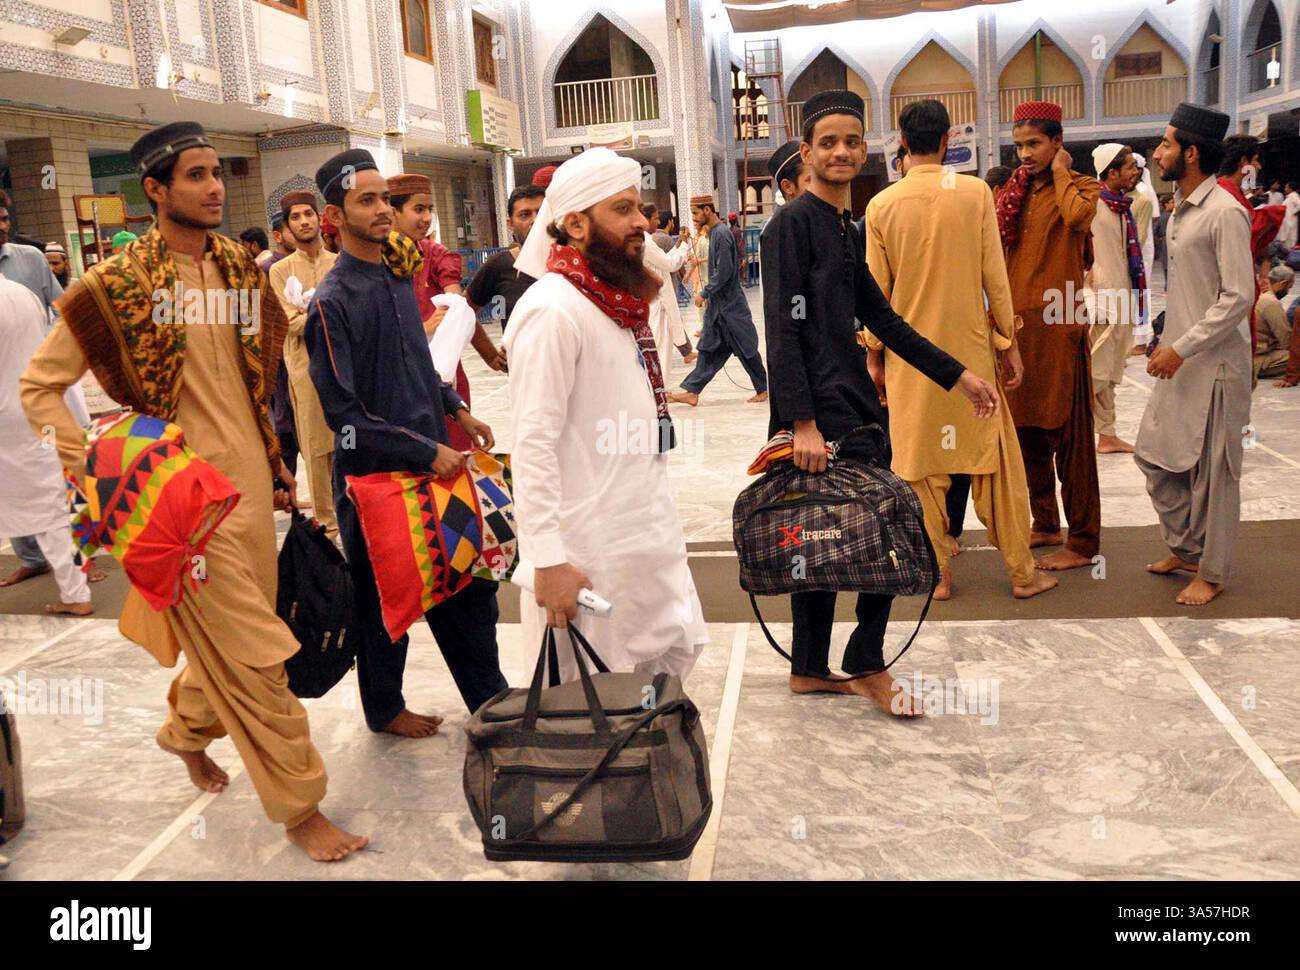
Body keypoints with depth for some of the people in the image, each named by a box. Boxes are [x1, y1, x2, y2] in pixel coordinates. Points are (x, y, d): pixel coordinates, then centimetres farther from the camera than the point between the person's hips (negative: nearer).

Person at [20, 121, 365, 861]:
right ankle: (300, 805, 13)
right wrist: (95, 471, -12)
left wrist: (279, 467, 16)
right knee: (255, 655, -2)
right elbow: (39, 387, -3)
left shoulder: (242, 268, 8)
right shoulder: (116, 285, -10)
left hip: (250, 480, 6)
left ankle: (187, 730, 48)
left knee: (230, 639, 18)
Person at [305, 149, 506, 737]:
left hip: (434, 463, 7)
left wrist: (456, 410, 10)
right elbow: (345, 414, -18)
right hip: (375, 474, -7)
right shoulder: (332, 301, -14)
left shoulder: (398, 277, 8)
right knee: (383, 597, 9)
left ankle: (490, 699, 26)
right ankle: (383, 708, 31)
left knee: (468, 582, 11)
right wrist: (428, 453, -19)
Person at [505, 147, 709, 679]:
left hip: (647, 529, 9)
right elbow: (534, 446, -23)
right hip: (592, 547, -9)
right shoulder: (551, 311, -19)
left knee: (678, 647, 18)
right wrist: (549, 560, -25)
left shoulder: (617, 304, 11)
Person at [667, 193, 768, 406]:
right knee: (709, 348, 8)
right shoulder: (714, 232, 11)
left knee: (745, 348, 2)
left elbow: (724, 271, -22)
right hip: (718, 302, 9)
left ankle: (763, 389, 14)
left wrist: (704, 293, -15)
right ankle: (692, 391, 9)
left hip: (729, 304, -9)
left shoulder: (721, 233, -17)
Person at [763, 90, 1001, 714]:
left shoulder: (844, 229, 17)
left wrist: (957, 376, 18)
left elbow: (881, 318, 20)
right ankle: (867, 668, 11)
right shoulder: (792, 223, -9)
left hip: (854, 402, 9)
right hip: (818, 408, -9)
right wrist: (802, 422, -22)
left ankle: (811, 670, 22)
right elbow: (783, 331, -16)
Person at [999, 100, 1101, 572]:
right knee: (1026, 429, 13)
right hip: (1015, 318, 7)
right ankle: (1044, 524, 27)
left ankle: (1082, 542, 3)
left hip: (1056, 321, -6)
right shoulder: (1012, 189, 16)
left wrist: (1060, 171, -11)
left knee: (1066, 433, -4)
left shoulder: (1080, 187, 1)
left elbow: (1077, 215, -23)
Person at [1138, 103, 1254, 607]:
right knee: (1155, 456, 13)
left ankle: (1212, 571, 16)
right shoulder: (1180, 210, 11)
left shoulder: (1225, 212, -16)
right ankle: (1186, 548, 30)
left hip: (1215, 364, -9)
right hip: (1180, 359, 9)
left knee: (1212, 471, 2)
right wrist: (1168, 342, 13)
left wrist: (1182, 348, -21)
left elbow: (1239, 297, -20)